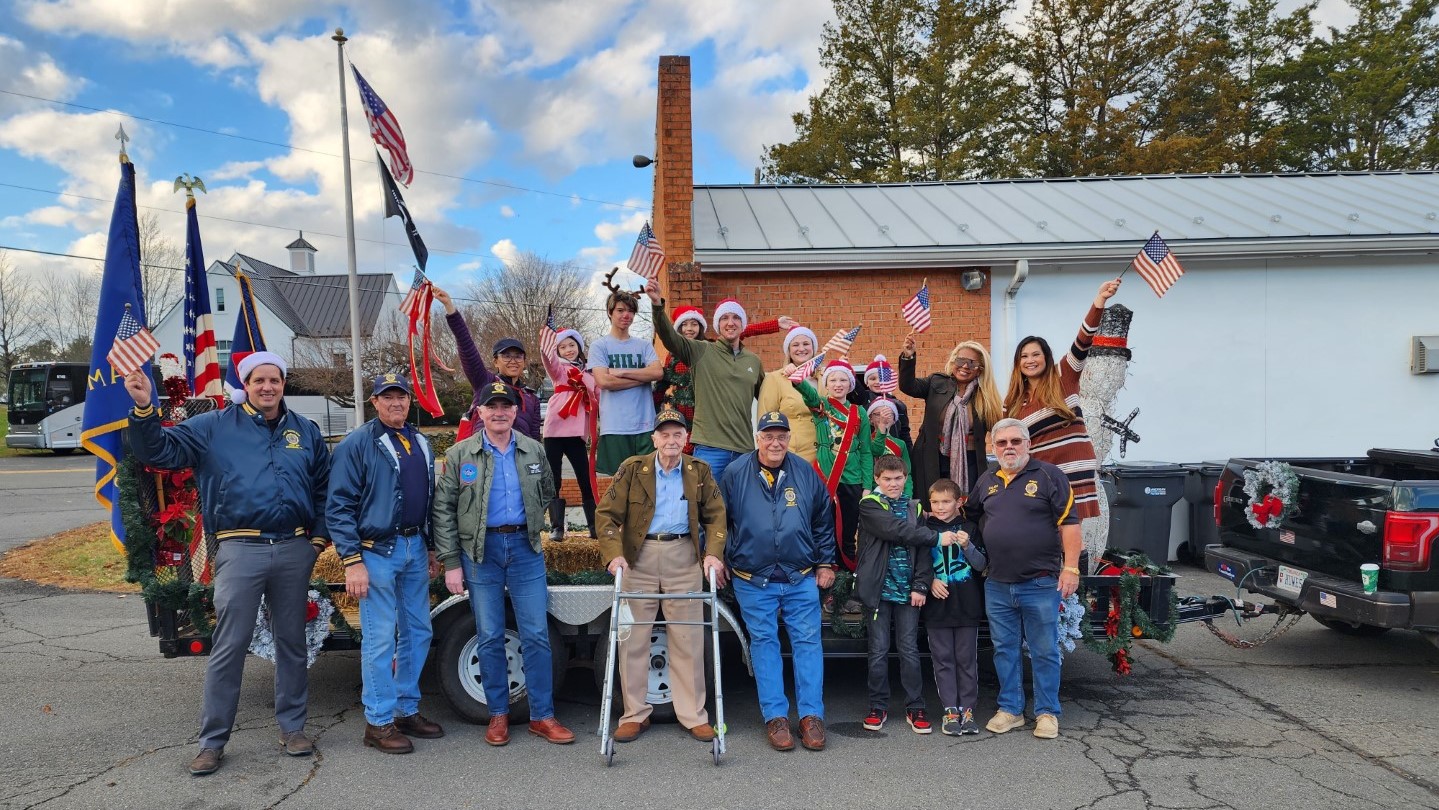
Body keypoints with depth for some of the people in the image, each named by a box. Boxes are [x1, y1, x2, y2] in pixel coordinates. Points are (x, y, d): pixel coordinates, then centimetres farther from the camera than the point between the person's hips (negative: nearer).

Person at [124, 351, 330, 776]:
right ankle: (212, 741, 13)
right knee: (228, 647, 1)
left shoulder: (305, 431, 11)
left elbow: (323, 488, 15)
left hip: (294, 550, 3)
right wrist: (144, 408, -17)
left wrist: (319, 536, 8)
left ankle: (292, 726, 24)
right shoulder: (214, 427, 4)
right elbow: (159, 451, -2)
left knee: (292, 642, 12)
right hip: (240, 550, -2)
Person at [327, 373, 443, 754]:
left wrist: (430, 545, 15)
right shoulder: (358, 444, -8)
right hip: (377, 551, -7)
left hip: (415, 549, 7)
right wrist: (352, 561, -17)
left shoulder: (420, 443, 13)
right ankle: (379, 723, 9)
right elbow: (339, 506, -12)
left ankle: (408, 711, 25)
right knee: (380, 639, -2)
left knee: (418, 633, 12)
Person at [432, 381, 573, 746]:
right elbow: (443, 510, -1)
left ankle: (542, 715, 11)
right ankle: (498, 714, 21)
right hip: (481, 551, -1)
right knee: (490, 637, 7)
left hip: (525, 547, 2)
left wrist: (532, 525, 10)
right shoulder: (460, 454, -1)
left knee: (536, 635, 1)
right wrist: (451, 563, -5)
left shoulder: (534, 451, 6)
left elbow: (548, 494, 22)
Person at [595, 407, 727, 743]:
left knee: (688, 639, 4)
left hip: (684, 559, 1)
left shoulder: (699, 471, 7)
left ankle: (693, 715, 15)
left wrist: (713, 553, -9)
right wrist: (614, 554, -16)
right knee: (633, 639, 4)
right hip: (638, 559, 0)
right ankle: (635, 715, 17)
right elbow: (607, 513, -2)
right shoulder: (633, 469, 2)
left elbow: (715, 515, 6)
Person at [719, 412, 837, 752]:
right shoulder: (736, 473, -1)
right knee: (764, 644, 4)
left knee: (808, 642, 1)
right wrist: (718, 559, 8)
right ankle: (775, 717, 13)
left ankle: (811, 715, 10)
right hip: (753, 581, -1)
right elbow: (720, 520, 8)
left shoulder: (806, 472, 4)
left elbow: (823, 521, 12)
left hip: (801, 579, 1)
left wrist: (825, 563, 11)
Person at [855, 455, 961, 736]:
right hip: (879, 589, -3)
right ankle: (878, 707, 17)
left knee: (909, 649, 4)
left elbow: (922, 551, 6)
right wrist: (937, 537, -16)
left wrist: (920, 586, -5)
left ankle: (915, 708, 14)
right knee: (878, 650, 4)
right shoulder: (869, 506, -3)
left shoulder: (914, 508, 11)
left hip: (907, 591, 3)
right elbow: (896, 530, -18)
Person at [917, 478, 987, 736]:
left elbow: (982, 565, 1)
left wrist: (968, 545, -16)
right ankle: (950, 710, 10)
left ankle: (967, 710, 14)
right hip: (937, 607, 0)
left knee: (967, 660, 6)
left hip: (967, 606, 0)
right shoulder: (926, 529, 4)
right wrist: (930, 581, -10)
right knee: (943, 660, 4)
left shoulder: (970, 528, 3)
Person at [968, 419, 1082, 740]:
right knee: (1004, 649, 12)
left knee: (1044, 651, 5)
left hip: (1041, 583, -5)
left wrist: (1070, 568, -14)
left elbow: (1069, 523, -8)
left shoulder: (1049, 476, -4)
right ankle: (1010, 709, 24)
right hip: (997, 585, 5)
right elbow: (968, 514, 28)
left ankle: (1047, 713, 18)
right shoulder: (987, 481, 12)